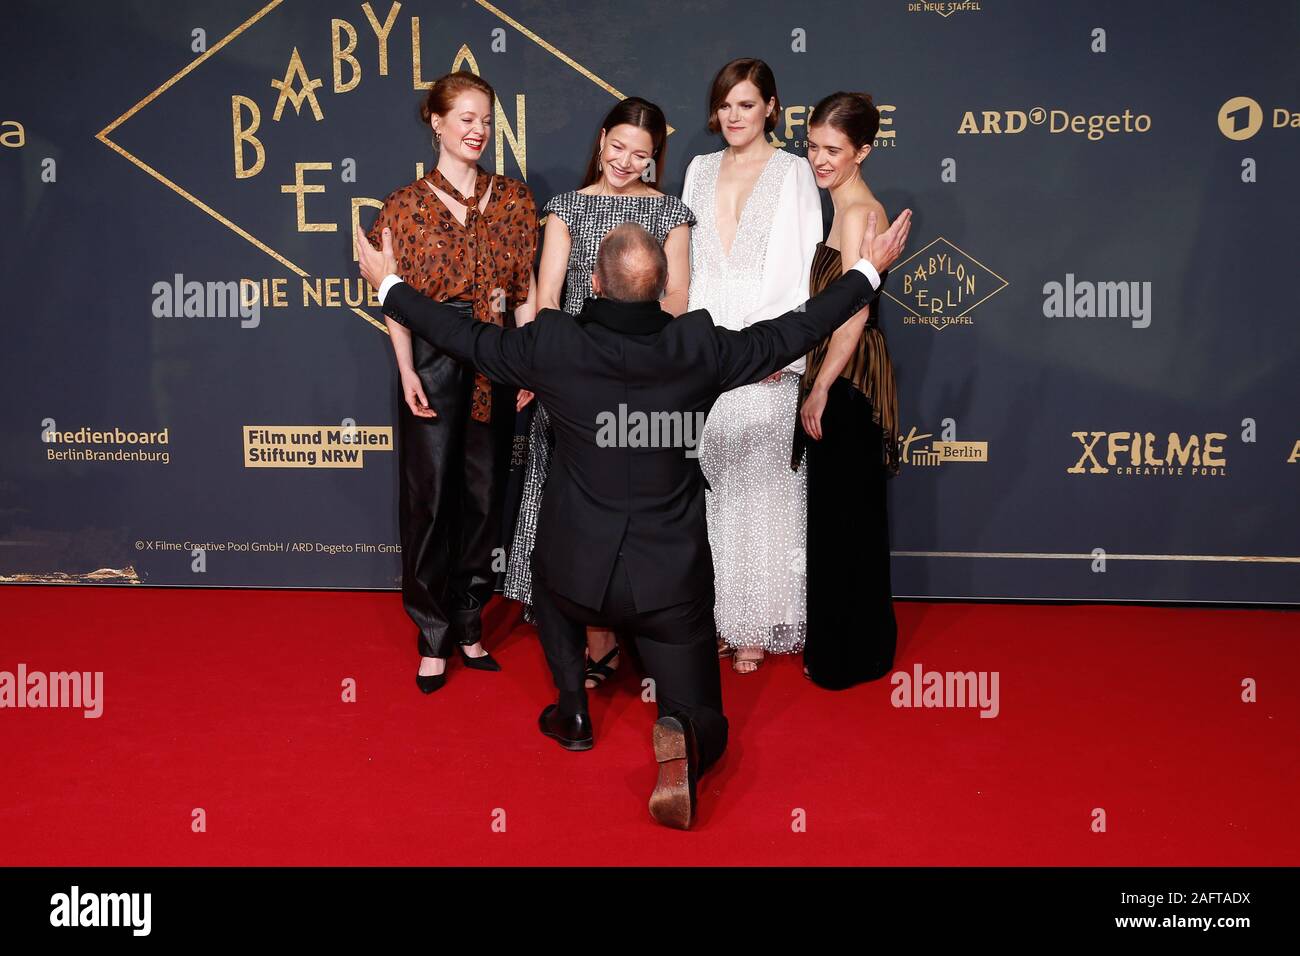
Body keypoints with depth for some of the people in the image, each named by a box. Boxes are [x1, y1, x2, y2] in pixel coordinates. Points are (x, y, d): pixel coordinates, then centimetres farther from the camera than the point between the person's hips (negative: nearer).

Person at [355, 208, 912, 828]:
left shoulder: (555, 345, -12)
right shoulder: (699, 349, -12)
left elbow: (466, 339, 4)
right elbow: (792, 332, 2)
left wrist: (388, 284, 20)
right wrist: (867, 271, 16)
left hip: (578, 574, 1)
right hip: (673, 583, 0)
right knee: (704, 726, 15)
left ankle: (572, 712, 33)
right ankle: (679, 735, -21)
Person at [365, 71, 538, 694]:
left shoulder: (512, 198, 8)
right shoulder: (407, 204, 0)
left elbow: (525, 291, 7)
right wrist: (407, 371, -12)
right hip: (433, 361, -3)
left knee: (485, 495, 8)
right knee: (431, 496, 0)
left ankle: (469, 625, 23)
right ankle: (434, 637, 13)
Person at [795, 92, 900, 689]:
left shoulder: (858, 212, -16)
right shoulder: (843, 208, 13)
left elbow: (855, 312, -21)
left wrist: (820, 390, -17)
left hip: (847, 383, -9)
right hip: (835, 377, 9)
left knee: (845, 517, 1)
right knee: (838, 514, 17)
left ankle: (851, 657, 15)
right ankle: (837, 641, 31)